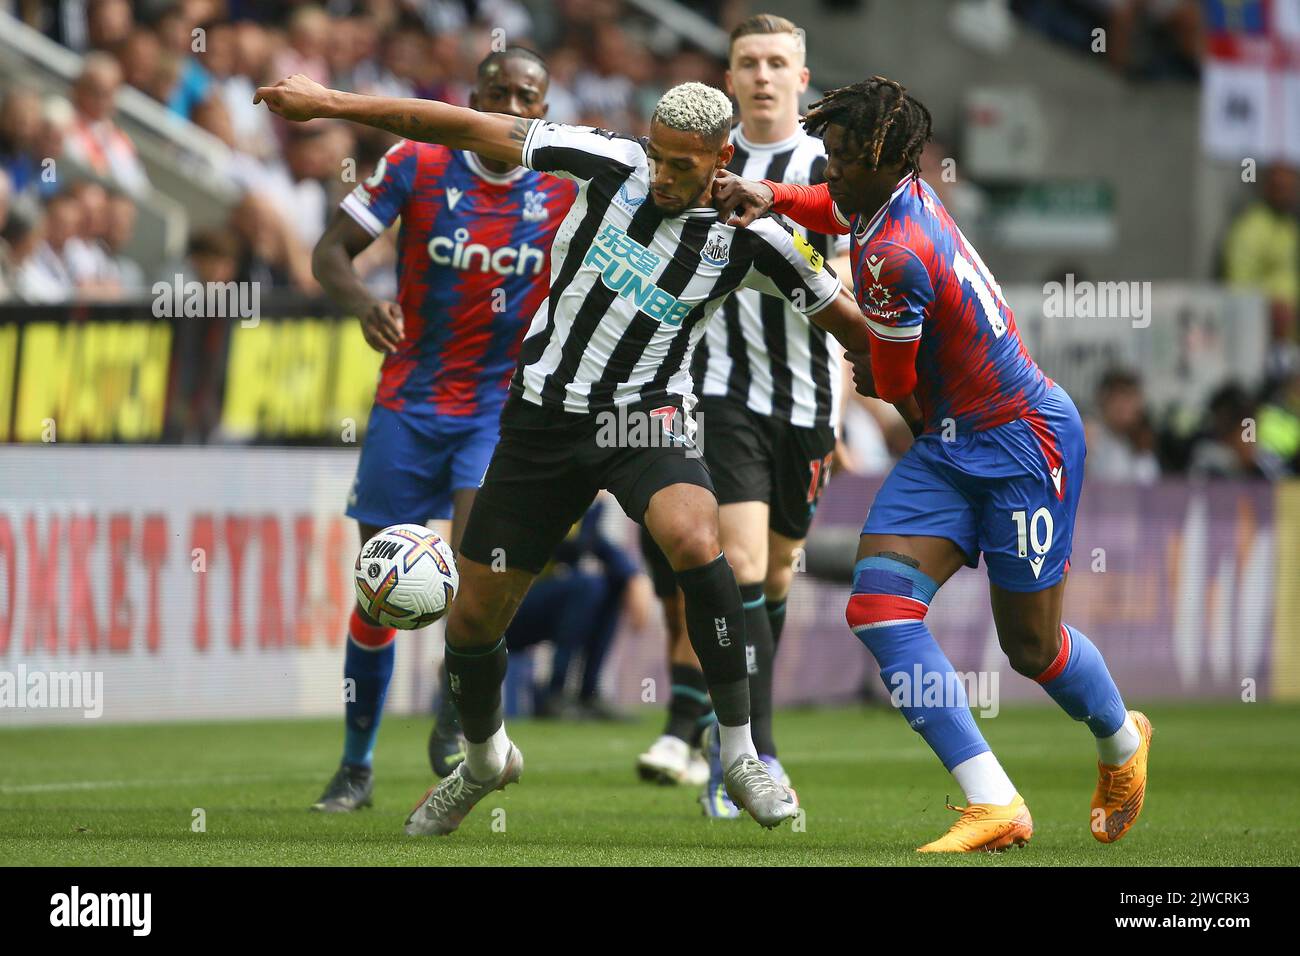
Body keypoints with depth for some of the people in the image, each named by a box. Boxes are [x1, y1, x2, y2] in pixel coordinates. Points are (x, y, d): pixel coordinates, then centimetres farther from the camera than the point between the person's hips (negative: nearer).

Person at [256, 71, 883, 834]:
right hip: (545, 420, 2)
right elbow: (472, 130, -5)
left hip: (646, 422, -2)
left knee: (695, 543, -34)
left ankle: (741, 758, -21)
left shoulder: (748, 239, -10)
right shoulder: (615, 164, -8)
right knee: (474, 617, 6)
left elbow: (844, 316, 4)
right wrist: (330, 104, -4)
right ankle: (485, 760, 39)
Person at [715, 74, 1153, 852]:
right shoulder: (902, 192, -2)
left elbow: (894, 384, -13)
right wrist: (769, 198, 4)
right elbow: (833, 206, 24)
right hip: (951, 444, 9)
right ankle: (995, 805, -12)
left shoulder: (893, 256, -28)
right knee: (879, 607, -10)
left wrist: (866, 377, 11)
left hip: (1025, 439, -9)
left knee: (1032, 648, 5)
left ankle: (1123, 742, 39)